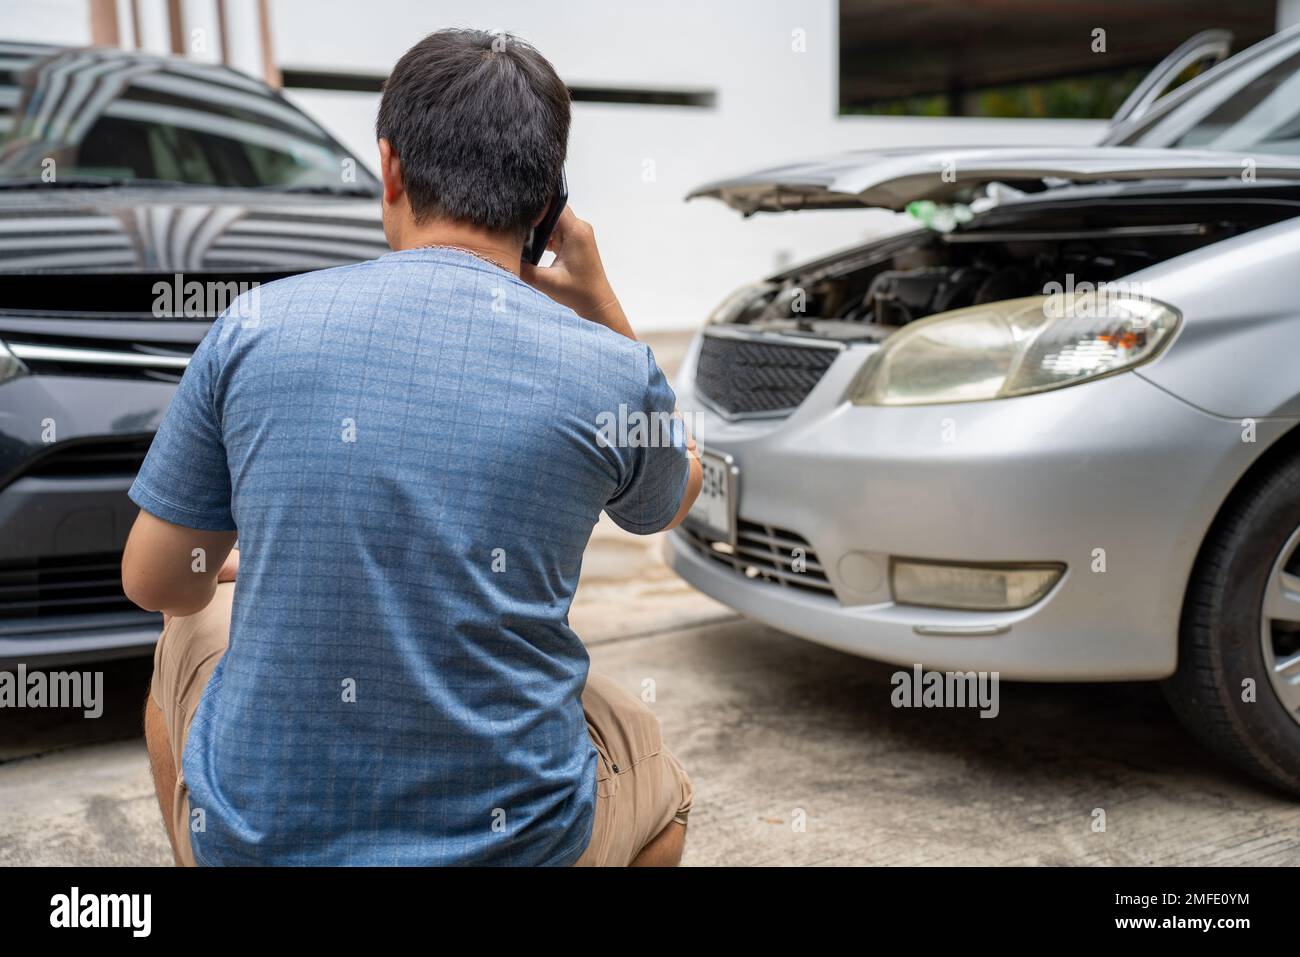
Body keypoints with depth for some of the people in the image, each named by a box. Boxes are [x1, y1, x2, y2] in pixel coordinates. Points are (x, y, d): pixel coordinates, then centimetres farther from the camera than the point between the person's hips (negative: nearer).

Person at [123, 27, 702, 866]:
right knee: (660, 792, 33)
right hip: (514, 838, 0)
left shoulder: (253, 329, -8)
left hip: (251, 831, 1)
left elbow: (157, 583, 4)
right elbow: (675, 495, 14)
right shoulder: (611, 371, -10)